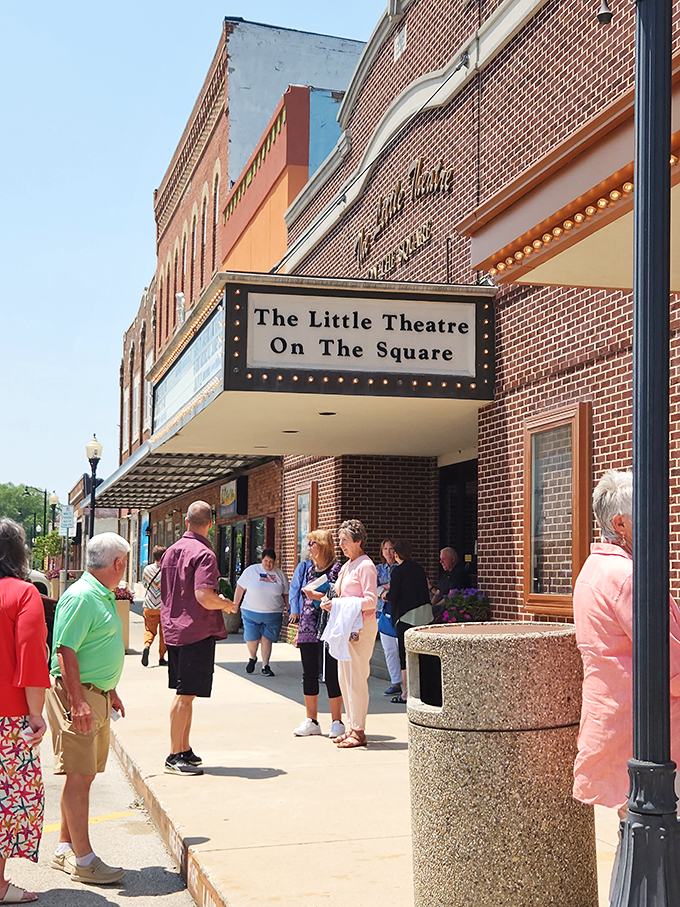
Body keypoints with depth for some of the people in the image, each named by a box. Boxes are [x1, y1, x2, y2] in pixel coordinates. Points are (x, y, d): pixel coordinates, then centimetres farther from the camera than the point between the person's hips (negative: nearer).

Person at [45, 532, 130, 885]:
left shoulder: (103, 597, 15)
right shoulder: (81, 597, -16)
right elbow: (66, 651, -21)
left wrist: (111, 692, 26)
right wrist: (78, 702, -26)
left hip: (97, 695, 10)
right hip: (77, 696, -10)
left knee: (84, 774, 13)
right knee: (79, 776, -6)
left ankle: (65, 849, 23)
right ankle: (83, 860, -2)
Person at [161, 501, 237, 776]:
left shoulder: (171, 551, 12)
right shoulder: (203, 554, -16)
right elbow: (204, 597, -26)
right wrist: (228, 604, -7)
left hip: (173, 628, 9)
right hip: (197, 631, -9)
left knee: (184, 693, 16)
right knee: (185, 694, -5)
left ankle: (184, 750, 23)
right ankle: (175, 756, -2)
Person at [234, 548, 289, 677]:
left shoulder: (279, 575, 7)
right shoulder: (251, 570, 0)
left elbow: (285, 593, 16)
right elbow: (240, 588, 3)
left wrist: (287, 606, 9)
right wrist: (235, 605, 2)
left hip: (273, 615, 1)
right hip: (251, 612, -1)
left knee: (267, 640, 1)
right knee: (251, 640, -1)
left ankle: (265, 666, 9)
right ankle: (252, 658, 29)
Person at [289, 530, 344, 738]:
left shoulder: (337, 568, -6)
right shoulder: (309, 568, 16)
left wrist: (318, 596, -16)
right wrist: (298, 623, 20)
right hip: (308, 630, 7)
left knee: (331, 676, -2)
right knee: (309, 675, 8)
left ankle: (337, 721, 8)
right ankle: (311, 721, 17)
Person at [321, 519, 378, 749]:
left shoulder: (365, 566, -11)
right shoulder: (348, 565, 17)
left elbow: (370, 600, -18)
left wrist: (338, 604, -20)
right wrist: (331, 604, 8)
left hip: (361, 627, -10)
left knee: (356, 678, -8)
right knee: (344, 678, 11)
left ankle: (359, 733, -3)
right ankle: (353, 727, 18)